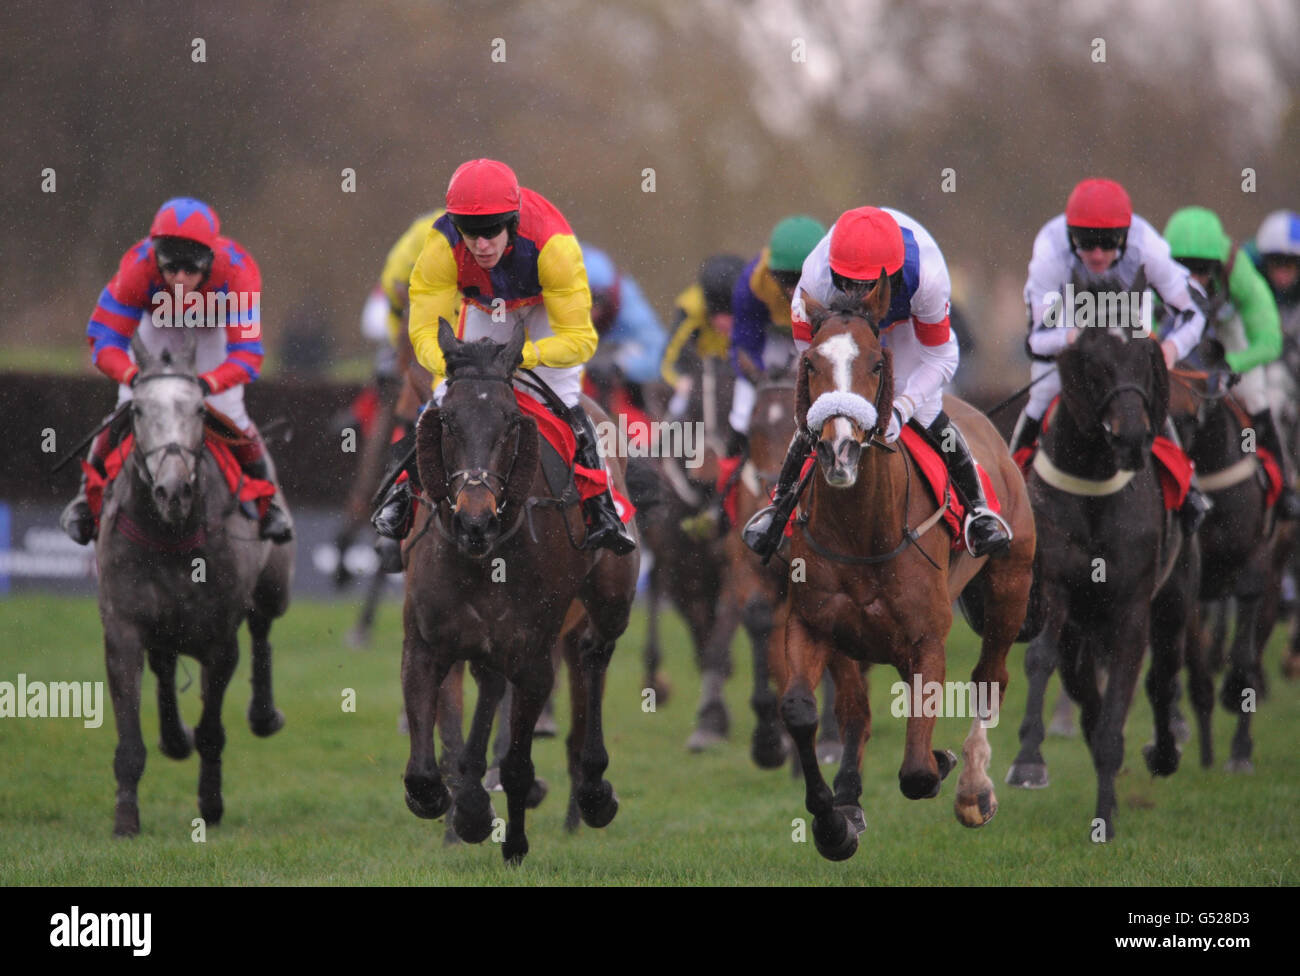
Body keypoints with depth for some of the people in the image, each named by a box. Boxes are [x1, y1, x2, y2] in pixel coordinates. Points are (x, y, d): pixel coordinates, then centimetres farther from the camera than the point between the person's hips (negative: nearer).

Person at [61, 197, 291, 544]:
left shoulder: (237, 271, -41)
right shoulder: (137, 268, -40)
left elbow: (247, 352, -42)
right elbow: (103, 338, -37)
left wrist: (209, 383, -59)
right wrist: (134, 376, -56)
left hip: (215, 329, -1)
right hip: (158, 324, 1)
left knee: (228, 414, -13)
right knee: (128, 409, -10)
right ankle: (89, 492, 13)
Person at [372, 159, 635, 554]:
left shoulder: (553, 245, -44)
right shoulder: (442, 247, -38)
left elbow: (580, 338, -40)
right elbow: (425, 331, -32)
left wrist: (524, 355, -57)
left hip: (547, 300, -2)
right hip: (483, 305, 2)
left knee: (564, 400, -18)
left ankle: (602, 509, -10)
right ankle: (404, 492, 12)